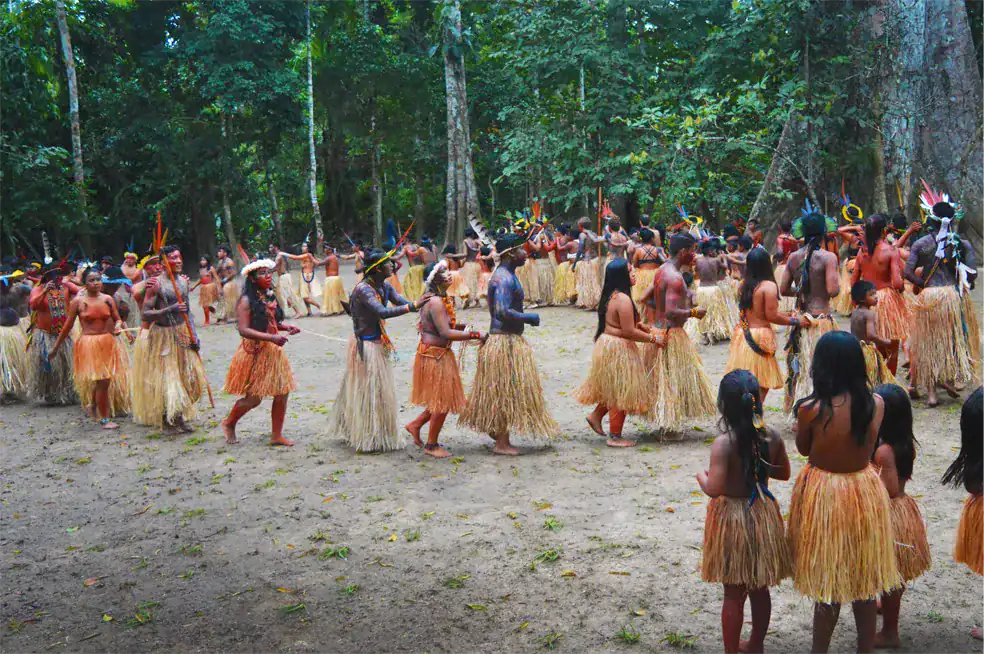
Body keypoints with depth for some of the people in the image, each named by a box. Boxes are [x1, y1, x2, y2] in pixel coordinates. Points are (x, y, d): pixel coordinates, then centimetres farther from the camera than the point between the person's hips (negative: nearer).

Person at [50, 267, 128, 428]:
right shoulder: (77, 301, -2)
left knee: (105, 380, 9)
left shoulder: (108, 299, 6)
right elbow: (68, 325, 3)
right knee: (102, 381, -6)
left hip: (108, 343, 4)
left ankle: (93, 404, 40)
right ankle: (104, 419, 6)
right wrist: (56, 347, 6)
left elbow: (117, 319, 13)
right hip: (89, 344, -4)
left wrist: (118, 326, -12)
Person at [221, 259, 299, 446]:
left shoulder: (270, 297, 10)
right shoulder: (247, 301, -13)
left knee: (282, 393, 3)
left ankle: (277, 436, 16)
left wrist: (286, 327, 2)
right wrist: (271, 337, -28)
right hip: (255, 353, -7)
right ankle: (229, 423, 27)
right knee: (253, 398, 0)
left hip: (274, 351, 7)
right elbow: (243, 330, -21)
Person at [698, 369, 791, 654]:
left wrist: (701, 476, -6)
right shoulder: (772, 437, -7)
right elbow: (784, 473, 7)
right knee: (760, 589, 20)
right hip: (763, 515, 5)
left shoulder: (723, 443, -24)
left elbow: (714, 489, -26)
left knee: (733, 594, 8)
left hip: (732, 516, -5)